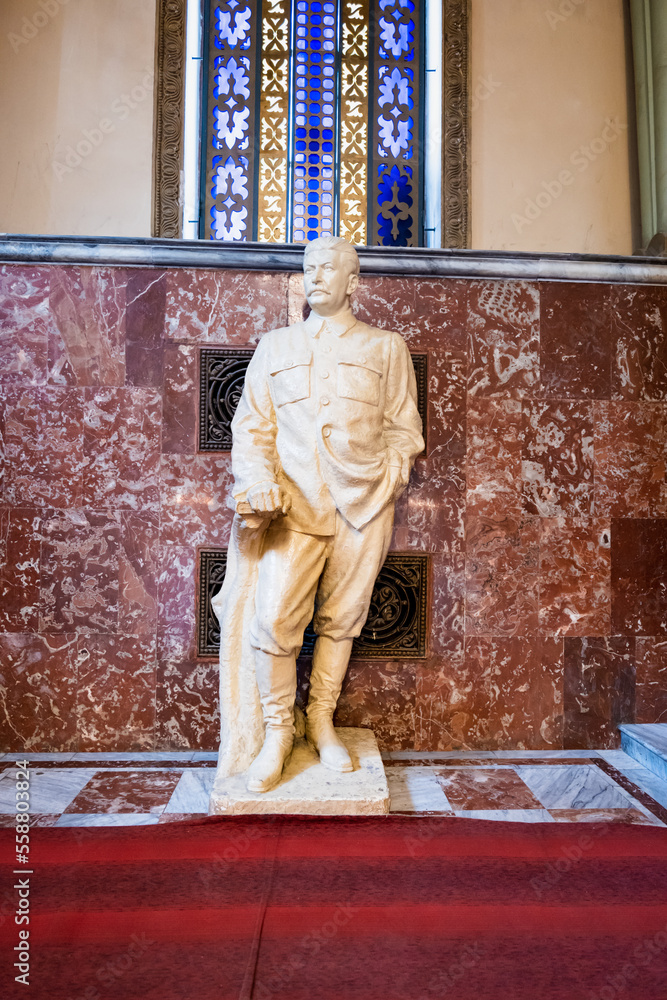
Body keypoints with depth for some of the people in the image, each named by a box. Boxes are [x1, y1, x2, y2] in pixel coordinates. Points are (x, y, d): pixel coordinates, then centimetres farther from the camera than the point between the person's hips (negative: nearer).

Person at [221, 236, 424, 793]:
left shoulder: (387, 348, 15)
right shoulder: (274, 347, 18)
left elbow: (404, 429, 11)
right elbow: (252, 426, 11)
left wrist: (383, 486, -3)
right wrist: (259, 485, -5)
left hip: (364, 503, 0)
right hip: (295, 502, 0)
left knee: (342, 619, 6)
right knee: (273, 619, -11)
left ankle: (322, 722, 25)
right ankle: (278, 732, 10)